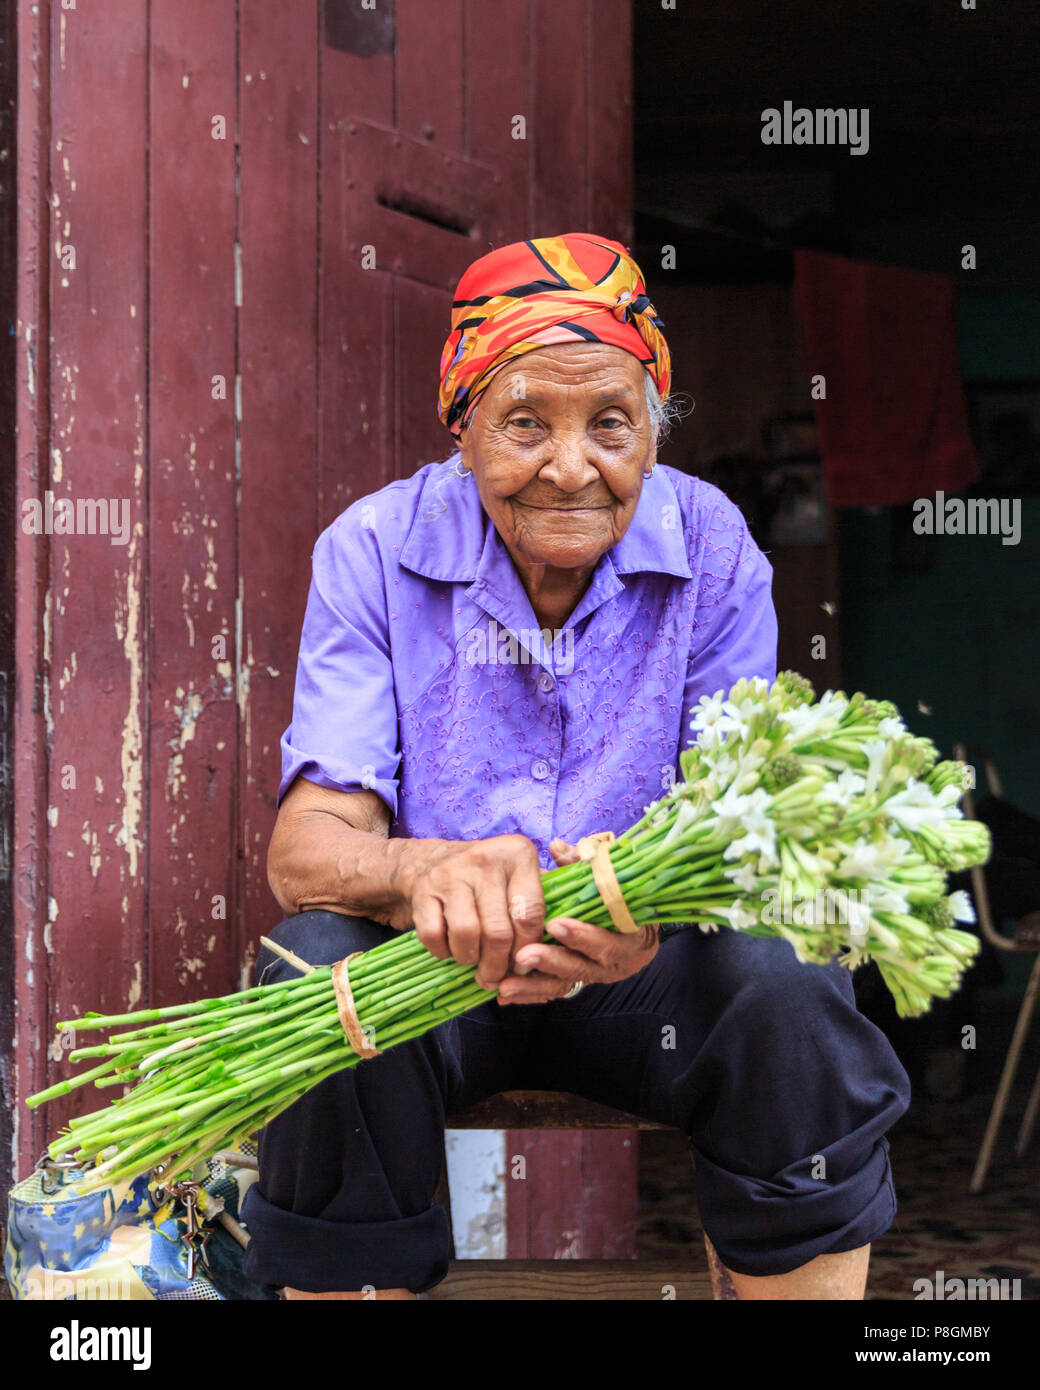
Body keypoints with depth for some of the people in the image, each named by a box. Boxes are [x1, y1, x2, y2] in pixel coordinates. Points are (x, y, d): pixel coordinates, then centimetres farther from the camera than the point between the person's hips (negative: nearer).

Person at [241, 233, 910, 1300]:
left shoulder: (710, 546, -6)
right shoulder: (373, 550, -9)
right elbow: (303, 850, -17)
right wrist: (426, 874, -42)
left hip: (648, 967, 1)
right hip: (430, 968, 0)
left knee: (788, 984, -29)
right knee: (320, 974, -32)